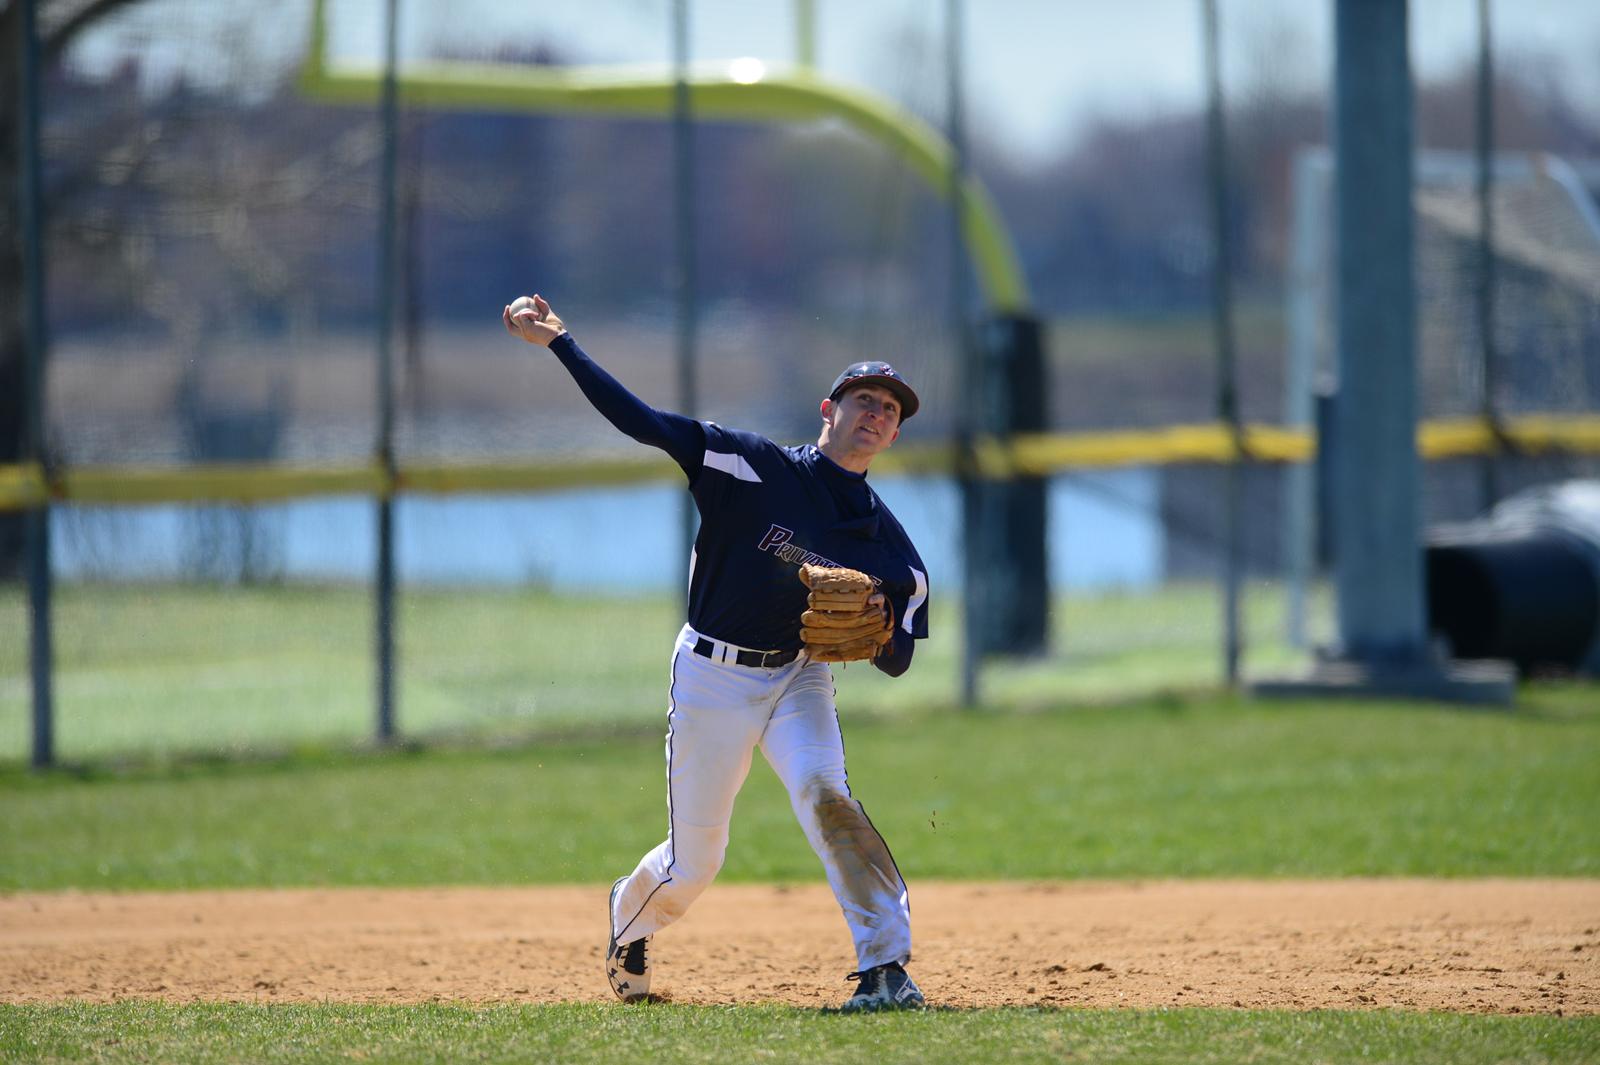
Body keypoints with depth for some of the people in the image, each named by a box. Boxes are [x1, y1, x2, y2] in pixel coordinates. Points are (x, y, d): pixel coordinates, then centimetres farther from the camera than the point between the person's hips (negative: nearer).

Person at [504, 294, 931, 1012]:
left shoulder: (886, 541, 2)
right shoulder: (751, 466, -7)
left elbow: (898, 663, 5)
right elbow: (640, 420, -10)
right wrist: (558, 344, -16)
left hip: (799, 677, 2)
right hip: (711, 677, -2)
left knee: (825, 793, -29)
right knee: (694, 861, 5)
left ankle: (887, 969, -29)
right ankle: (629, 919, 41)